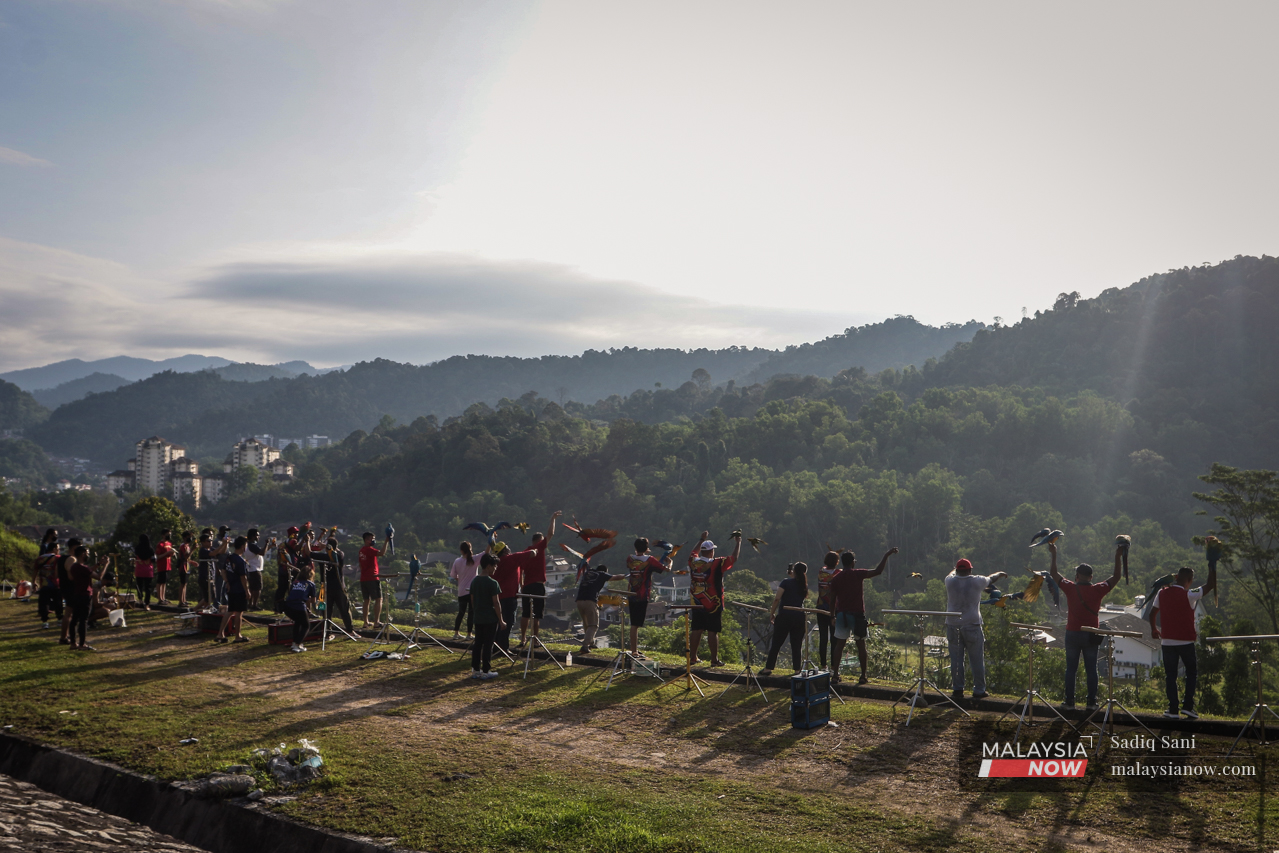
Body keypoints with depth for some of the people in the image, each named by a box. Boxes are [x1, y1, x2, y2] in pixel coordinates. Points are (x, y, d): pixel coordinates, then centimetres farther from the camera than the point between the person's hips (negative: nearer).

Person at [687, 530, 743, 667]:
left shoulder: (693, 562, -1)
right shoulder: (717, 564, -14)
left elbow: (694, 552, 23)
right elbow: (734, 557, -4)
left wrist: (701, 539, 35)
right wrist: (738, 542, 10)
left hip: (696, 604, 5)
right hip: (713, 606, -4)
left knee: (696, 630, 11)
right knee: (713, 632, 0)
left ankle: (693, 657, 17)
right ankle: (714, 659, 4)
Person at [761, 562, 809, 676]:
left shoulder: (787, 582, -3)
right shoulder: (804, 586, 9)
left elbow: (777, 599, -9)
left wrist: (772, 613, -2)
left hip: (784, 616, -3)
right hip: (799, 617, 3)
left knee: (776, 644, 3)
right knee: (797, 645, 9)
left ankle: (768, 668, 5)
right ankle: (797, 669, 8)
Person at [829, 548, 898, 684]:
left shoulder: (836, 578, 3)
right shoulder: (858, 574, -7)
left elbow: (832, 600, 5)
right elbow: (878, 571, -15)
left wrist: (833, 616, 15)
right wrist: (886, 555, -8)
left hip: (842, 614, 2)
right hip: (857, 614, -2)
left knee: (839, 644, 5)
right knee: (861, 645, 7)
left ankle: (835, 674, 0)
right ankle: (863, 676, 9)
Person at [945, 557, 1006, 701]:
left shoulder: (950, 581, 1)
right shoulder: (977, 581, -4)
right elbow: (991, 578, 17)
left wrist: (957, 569, 50)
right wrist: (1000, 574, 40)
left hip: (953, 626, 2)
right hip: (972, 625, -2)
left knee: (956, 659, 7)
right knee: (977, 660, 5)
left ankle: (957, 689, 9)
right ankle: (979, 690, 9)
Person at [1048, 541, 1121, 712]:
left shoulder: (1070, 588, -6)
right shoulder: (1098, 590, -5)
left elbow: (1053, 574, 6)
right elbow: (1116, 577, 6)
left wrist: (1053, 554, 13)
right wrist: (1118, 557, 10)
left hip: (1072, 634, -1)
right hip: (1091, 635, 1)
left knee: (1071, 669, 6)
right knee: (1091, 669, 7)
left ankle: (1069, 702, 7)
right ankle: (1092, 702, 9)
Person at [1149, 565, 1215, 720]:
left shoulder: (1162, 593, 2)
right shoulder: (1189, 595, -12)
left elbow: (1152, 613, 11)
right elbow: (1210, 585, -7)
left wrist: (1153, 630, 27)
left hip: (1167, 641, 3)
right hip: (1185, 641, -3)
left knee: (1170, 675, 7)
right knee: (1192, 672, 12)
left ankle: (1172, 709, 3)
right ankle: (1188, 706, 4)